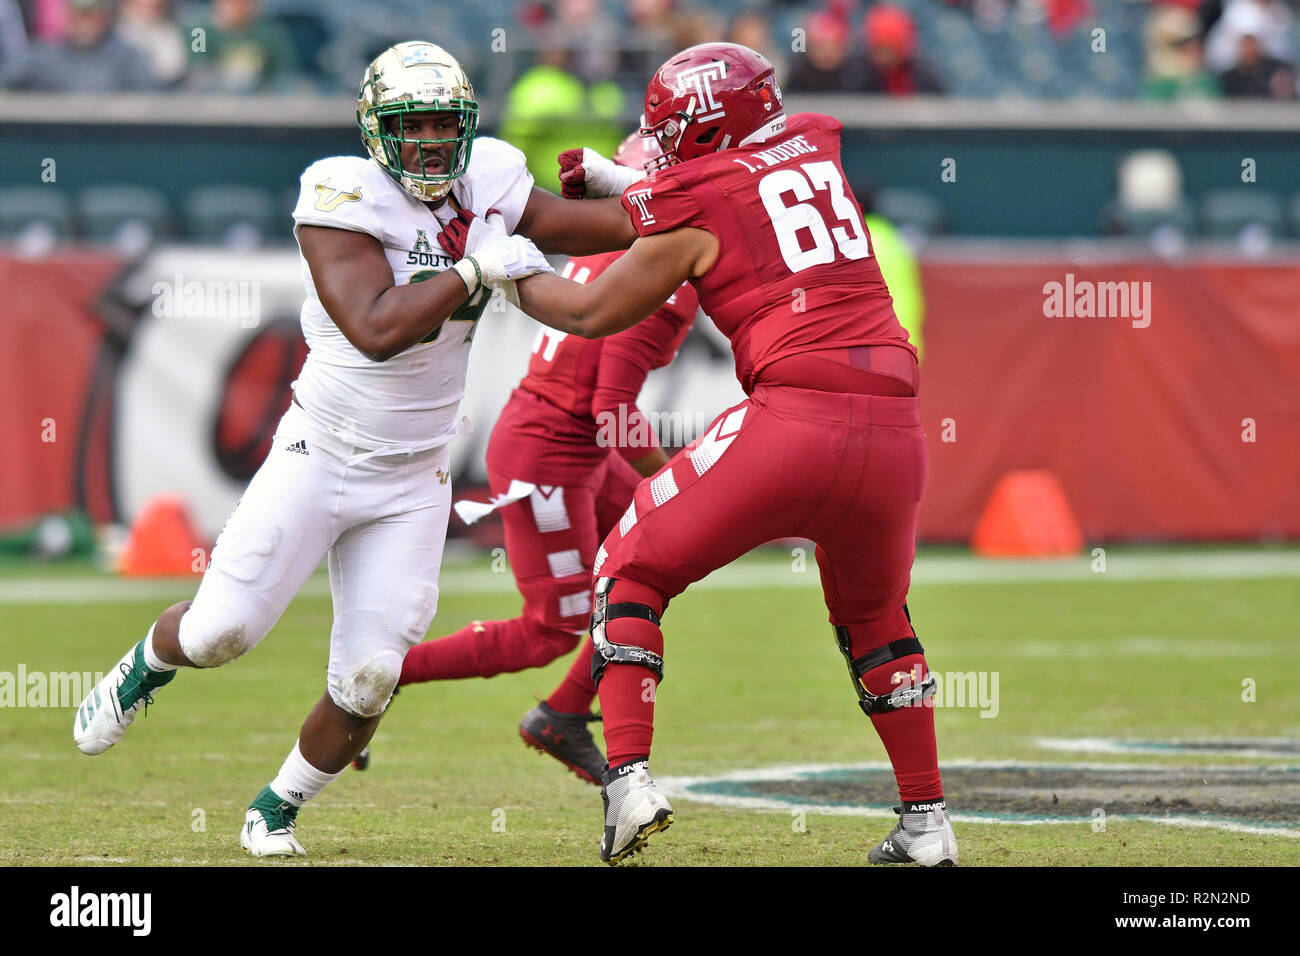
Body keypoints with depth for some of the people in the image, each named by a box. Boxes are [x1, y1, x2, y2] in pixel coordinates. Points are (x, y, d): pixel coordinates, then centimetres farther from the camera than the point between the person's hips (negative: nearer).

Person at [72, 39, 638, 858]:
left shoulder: (488, 186, -1)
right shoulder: (344, 200, -18)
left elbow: (603, 226, 6)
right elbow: (374, 329, -30)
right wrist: (473, 271, -31)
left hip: (411, 481, 4)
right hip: (319, 456, -4)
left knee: (368, 681, -3)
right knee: (221, 632, -6)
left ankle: (276, 811, 20)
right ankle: (146, 667, 30)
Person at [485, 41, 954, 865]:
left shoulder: (695, 207, 4)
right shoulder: (816, 149, 18)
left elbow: (591, 312, 16)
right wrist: (617, 179, 40)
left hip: (793, 419, -5)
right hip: (894, 427, 5)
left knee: (632, 571, 13)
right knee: (874, 613, 29)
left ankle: (630, 775, -4)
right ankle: (927, 821, 23)